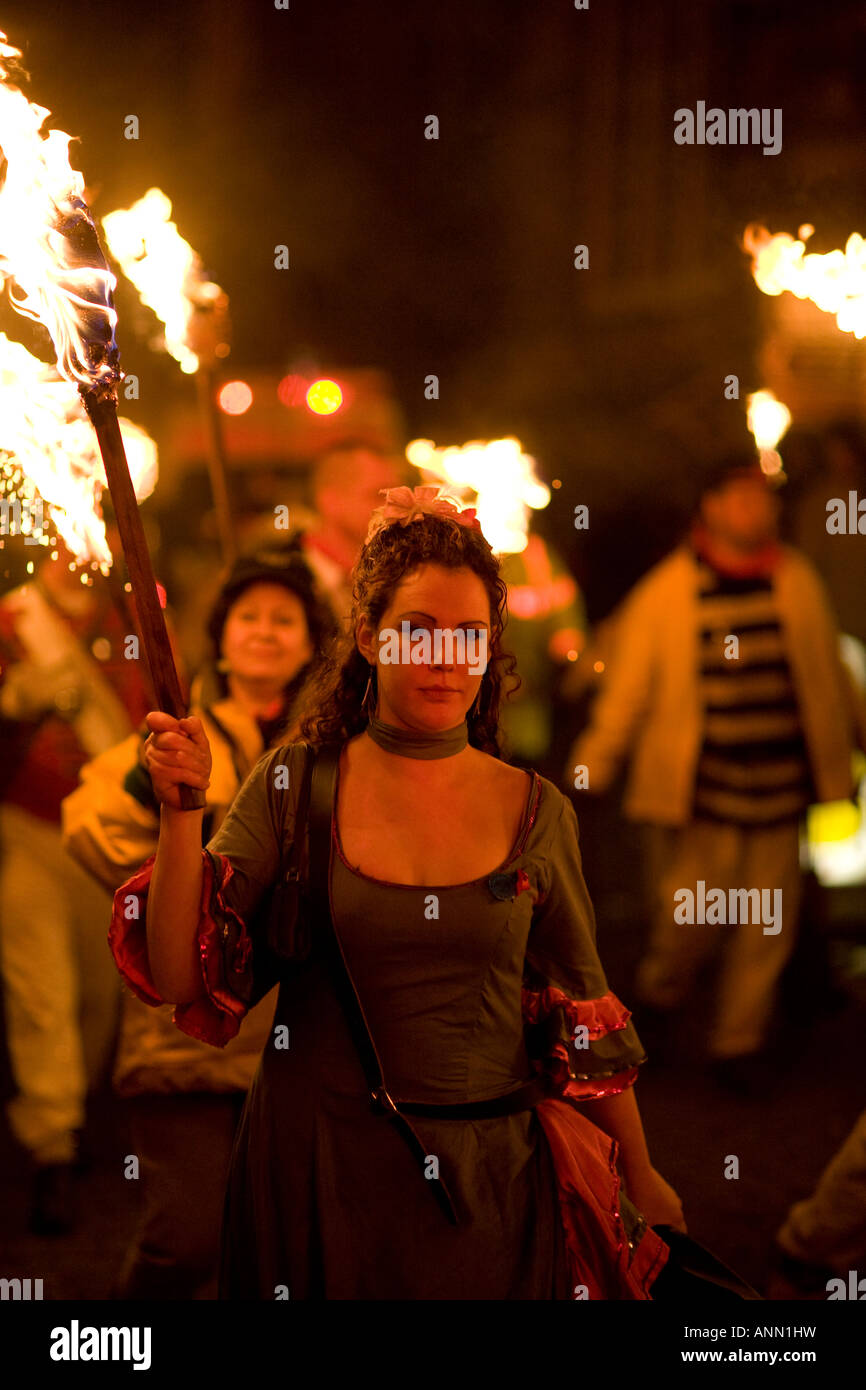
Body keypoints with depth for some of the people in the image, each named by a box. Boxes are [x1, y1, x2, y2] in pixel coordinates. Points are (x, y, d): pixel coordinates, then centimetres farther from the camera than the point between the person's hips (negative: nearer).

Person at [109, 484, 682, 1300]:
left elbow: (584, 1013, 8)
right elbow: (179, 978, -9)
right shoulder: (292, 787, -5)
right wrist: (180, 816, -20)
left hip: (490, 1173, 1)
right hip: (319, 1167, -1)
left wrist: (641, 1178, 13)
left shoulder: (536, 811, -1)